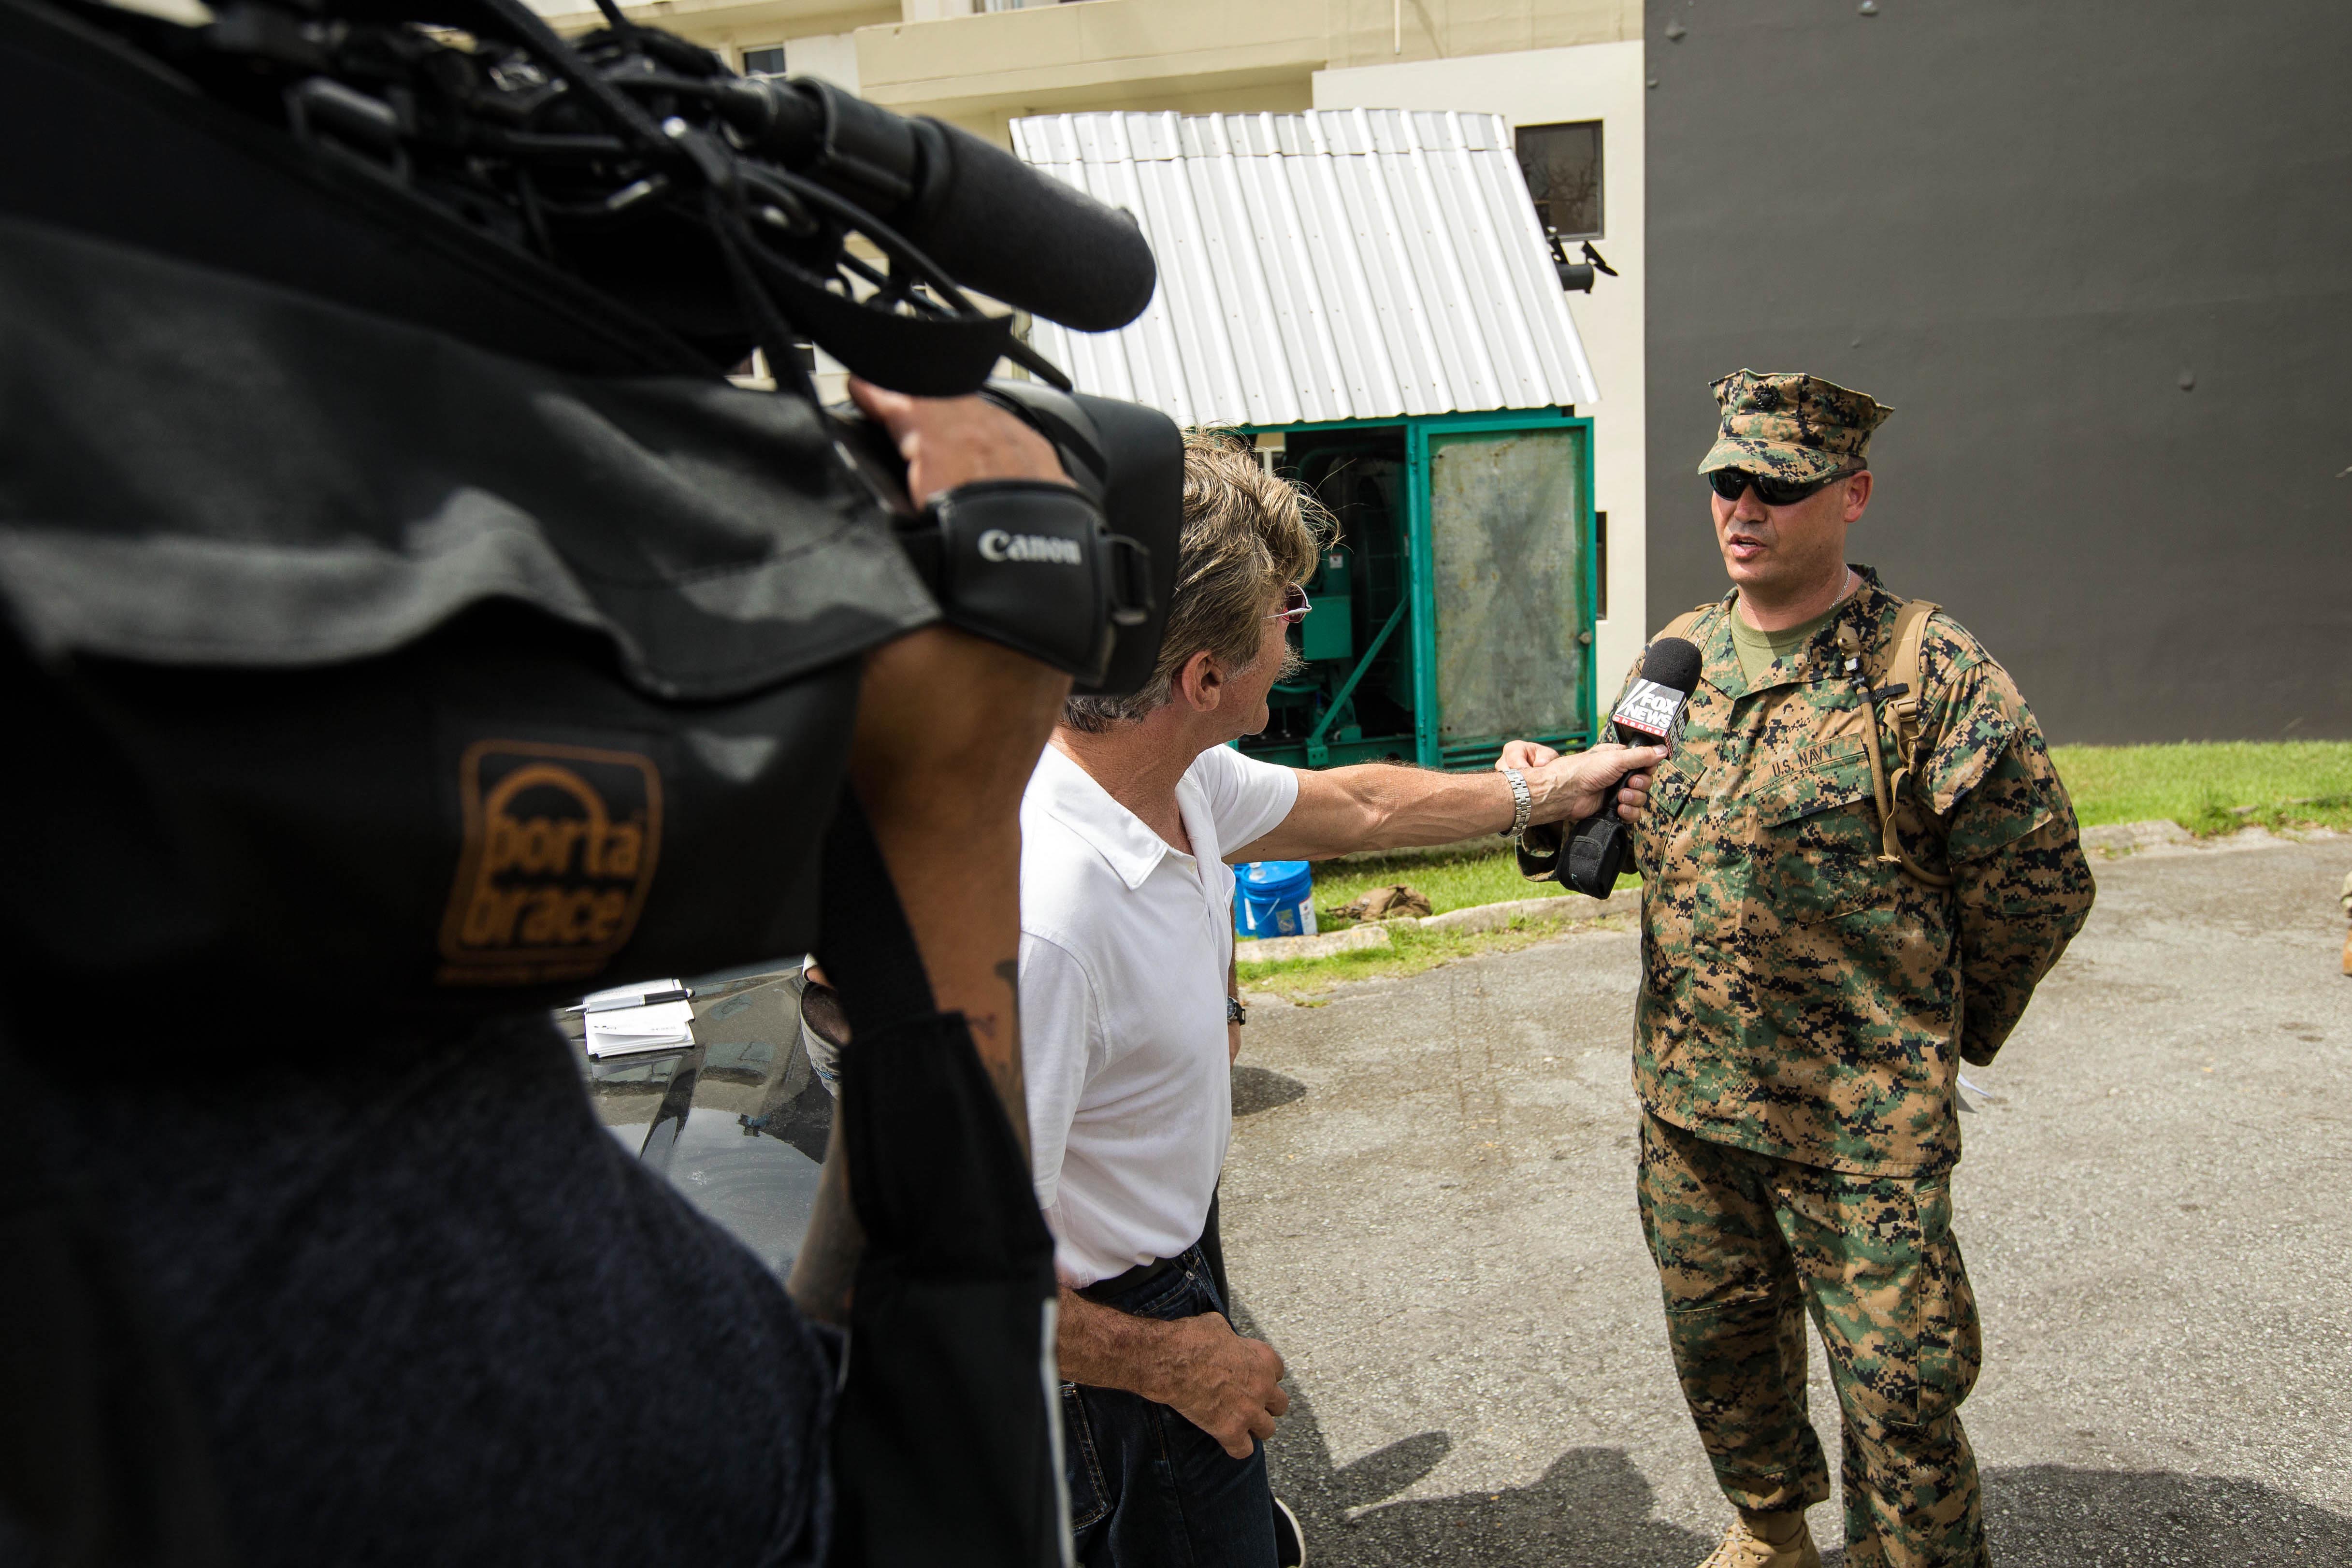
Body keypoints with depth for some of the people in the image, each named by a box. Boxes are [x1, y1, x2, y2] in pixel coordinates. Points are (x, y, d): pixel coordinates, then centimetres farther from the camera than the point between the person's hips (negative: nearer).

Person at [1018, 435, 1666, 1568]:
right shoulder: (1037, 919, -38)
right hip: (1100, 1346, -8)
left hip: (1169, 1260, 8)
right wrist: (1176, 1363, -19)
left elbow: (1351, 806, 13)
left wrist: (1547, 791, 24)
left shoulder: (1183, 777, -8)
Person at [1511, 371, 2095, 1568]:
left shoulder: (1932, 675, -14)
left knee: (1899, 1399, 6)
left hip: (1862, 1123, -6)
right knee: (1718, 1343, 22)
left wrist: (1942, 1034, 2)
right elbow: (1630, 833, 17)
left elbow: (2038, 885, -8)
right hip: (1684, 1099, 6)